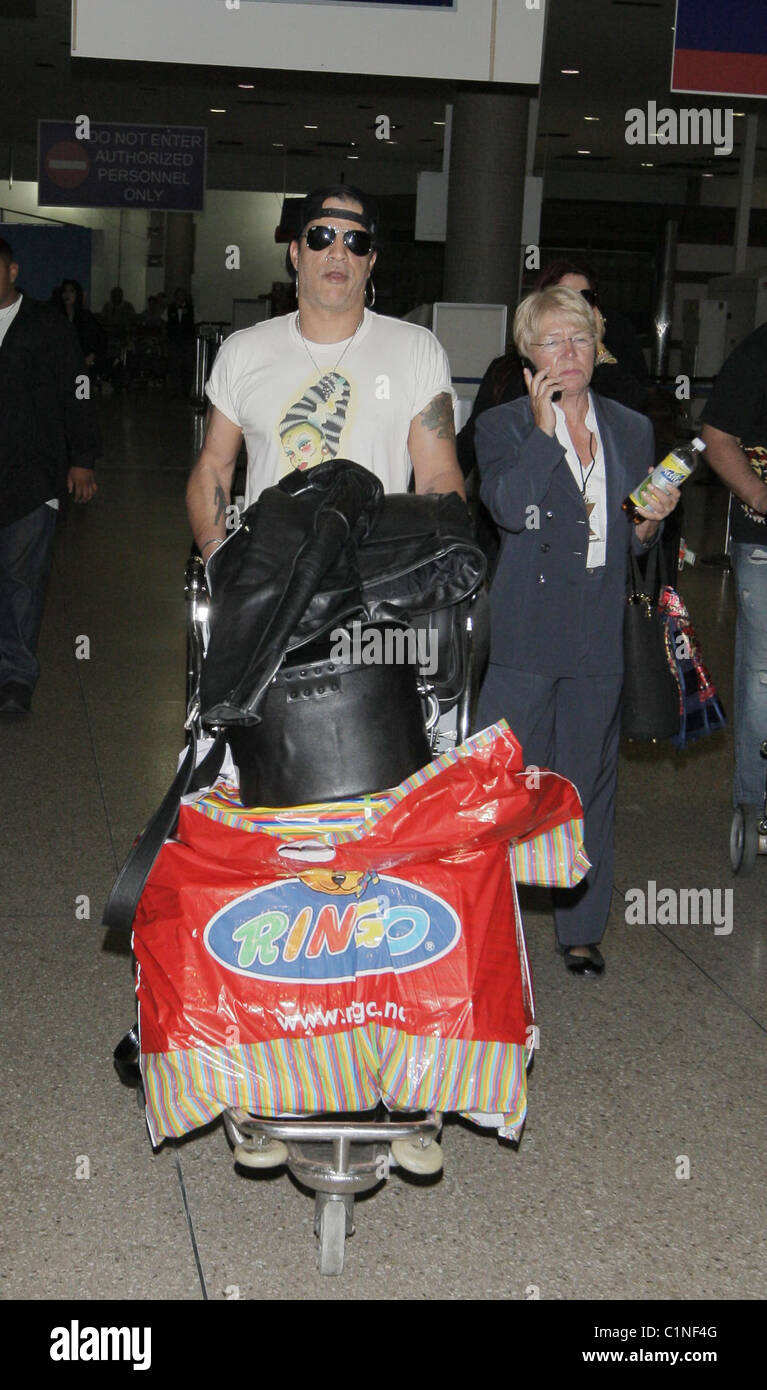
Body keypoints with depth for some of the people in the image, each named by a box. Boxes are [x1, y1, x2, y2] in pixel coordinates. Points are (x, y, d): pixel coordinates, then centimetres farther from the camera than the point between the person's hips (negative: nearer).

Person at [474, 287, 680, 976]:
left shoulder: (632, 430, 12)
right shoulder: (502, 426, 2)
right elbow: (510, 508, -18)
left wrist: (650, 525, -3)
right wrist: (543, 428, -17)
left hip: (602, 637, 3)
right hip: (526, 636, -3)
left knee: (589, 783, 10)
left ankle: (582, 927, 22)